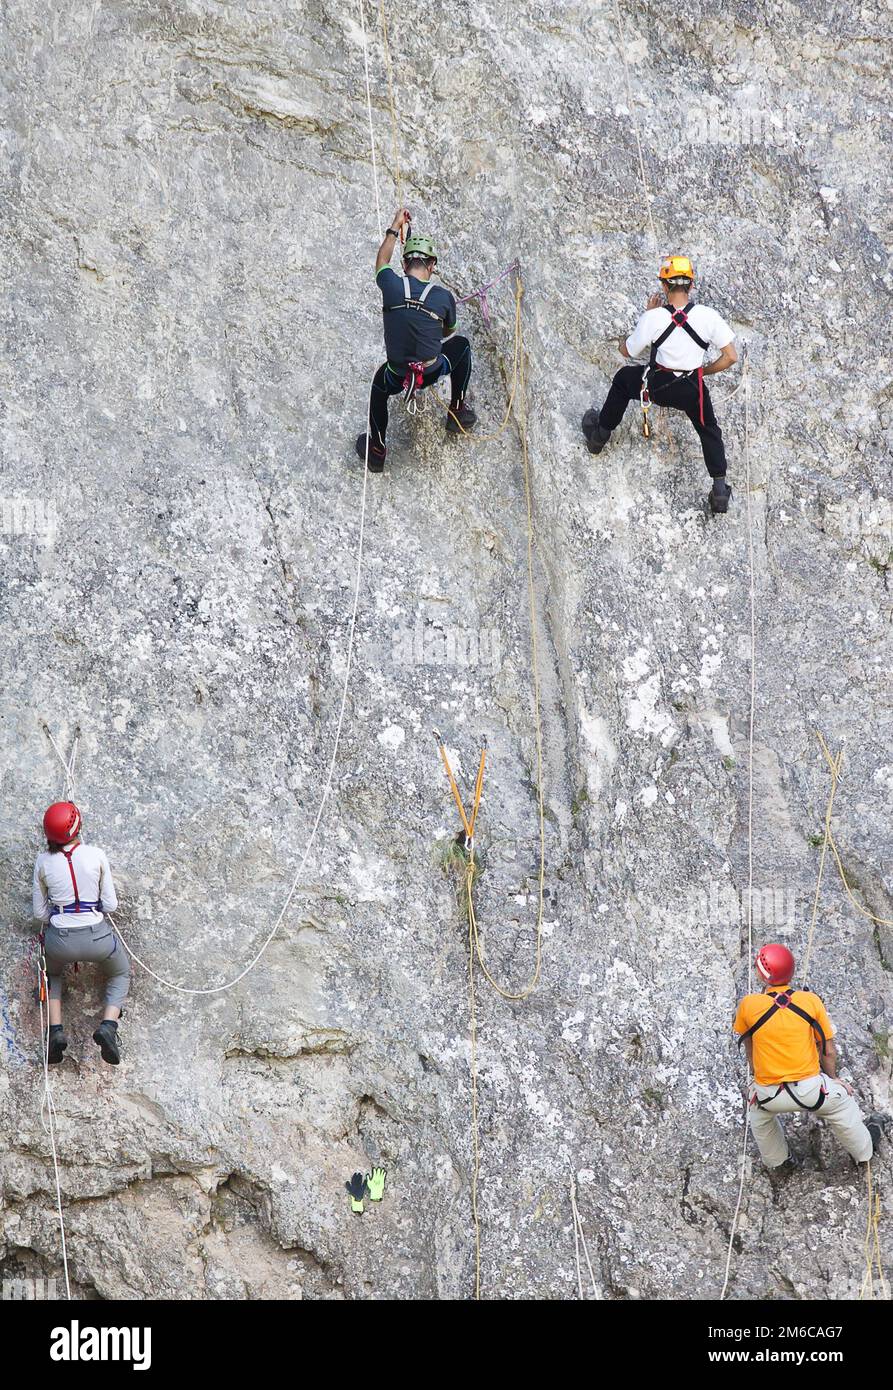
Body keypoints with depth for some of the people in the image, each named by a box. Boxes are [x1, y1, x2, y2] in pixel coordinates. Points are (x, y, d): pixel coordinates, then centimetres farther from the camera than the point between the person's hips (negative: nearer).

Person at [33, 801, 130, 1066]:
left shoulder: (43, 861, -4)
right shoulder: (96, 856, -8)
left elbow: (40, 912, 3)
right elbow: (110, 905, -3)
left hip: (59, 941, 1)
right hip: (98, 939, -1)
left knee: (53, 974, 36)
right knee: (120, 974, 30)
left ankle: (56, 1030, 15)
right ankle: (108, 1025, 3)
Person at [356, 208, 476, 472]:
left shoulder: (392, 285, -14)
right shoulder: (444, 296, -11)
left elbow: (382, 261, 12)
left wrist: (395, 228, 24)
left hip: (397, 377, 1)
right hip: (433, 372, -1)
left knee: (379, 384, 36)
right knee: (461, 345, 29)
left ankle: (377, 449, 34)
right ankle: (458, 411, 31)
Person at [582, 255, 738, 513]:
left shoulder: (654, 317, -19)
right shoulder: (707, 315, -16)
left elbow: (626, 351, -1)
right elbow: (731, 357, -11)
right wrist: (704, 371, 7)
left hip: (657, 387, 0)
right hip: (692, 390, 0)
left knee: (624, 377, 32)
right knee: (709, 431, 27)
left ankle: (599, 435, 45)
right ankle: (720, 490, 23)